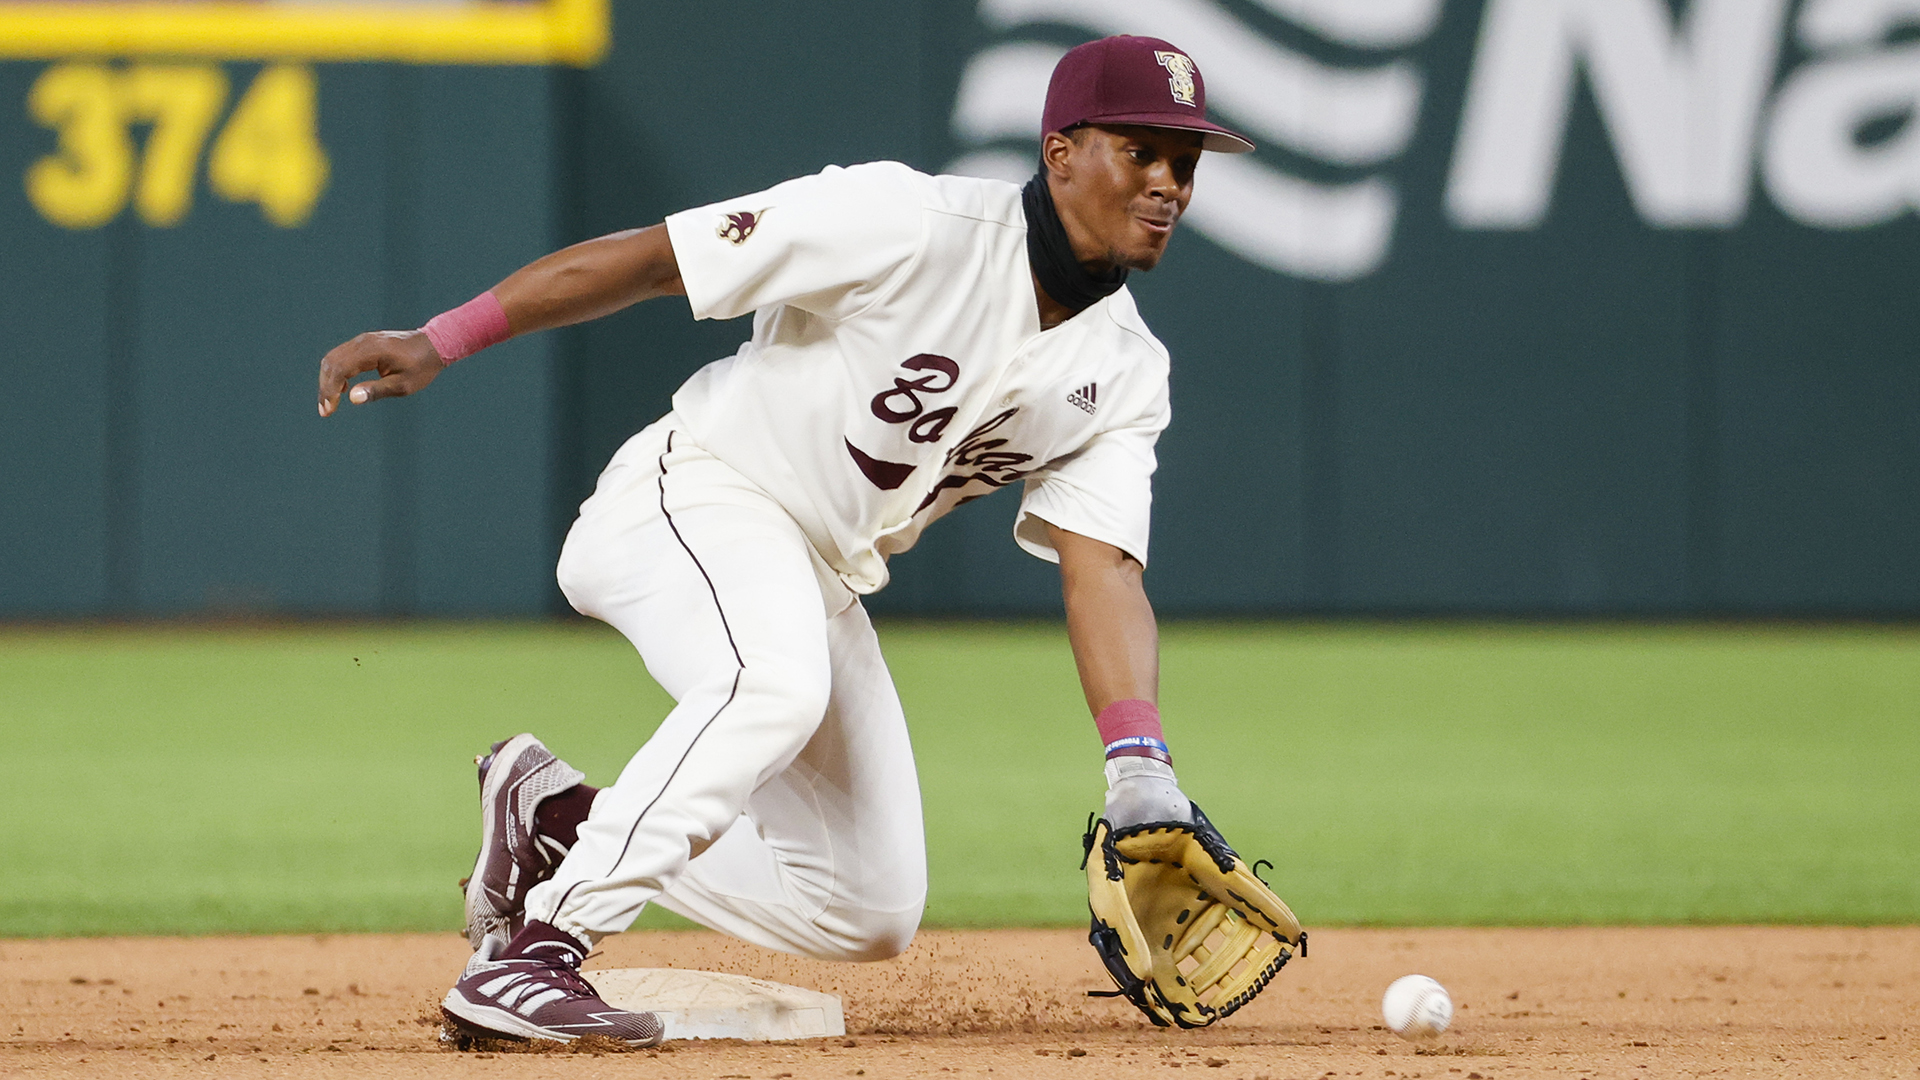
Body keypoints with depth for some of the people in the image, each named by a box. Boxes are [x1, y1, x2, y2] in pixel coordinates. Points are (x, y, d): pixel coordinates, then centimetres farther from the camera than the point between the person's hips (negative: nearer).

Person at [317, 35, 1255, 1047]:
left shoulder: (1124, 374, -2)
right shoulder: (917, 225, -22)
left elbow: (1102, 566, -9)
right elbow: (647, 258, -21)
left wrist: (1141, 767, -25)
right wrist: (439, 342, -27)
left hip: (825, 576, 8)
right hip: (693, 494, -8)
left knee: (872, 914, 4)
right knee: (775, 678, -40)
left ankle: (555, 818, 17)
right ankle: (536, 950, -35)